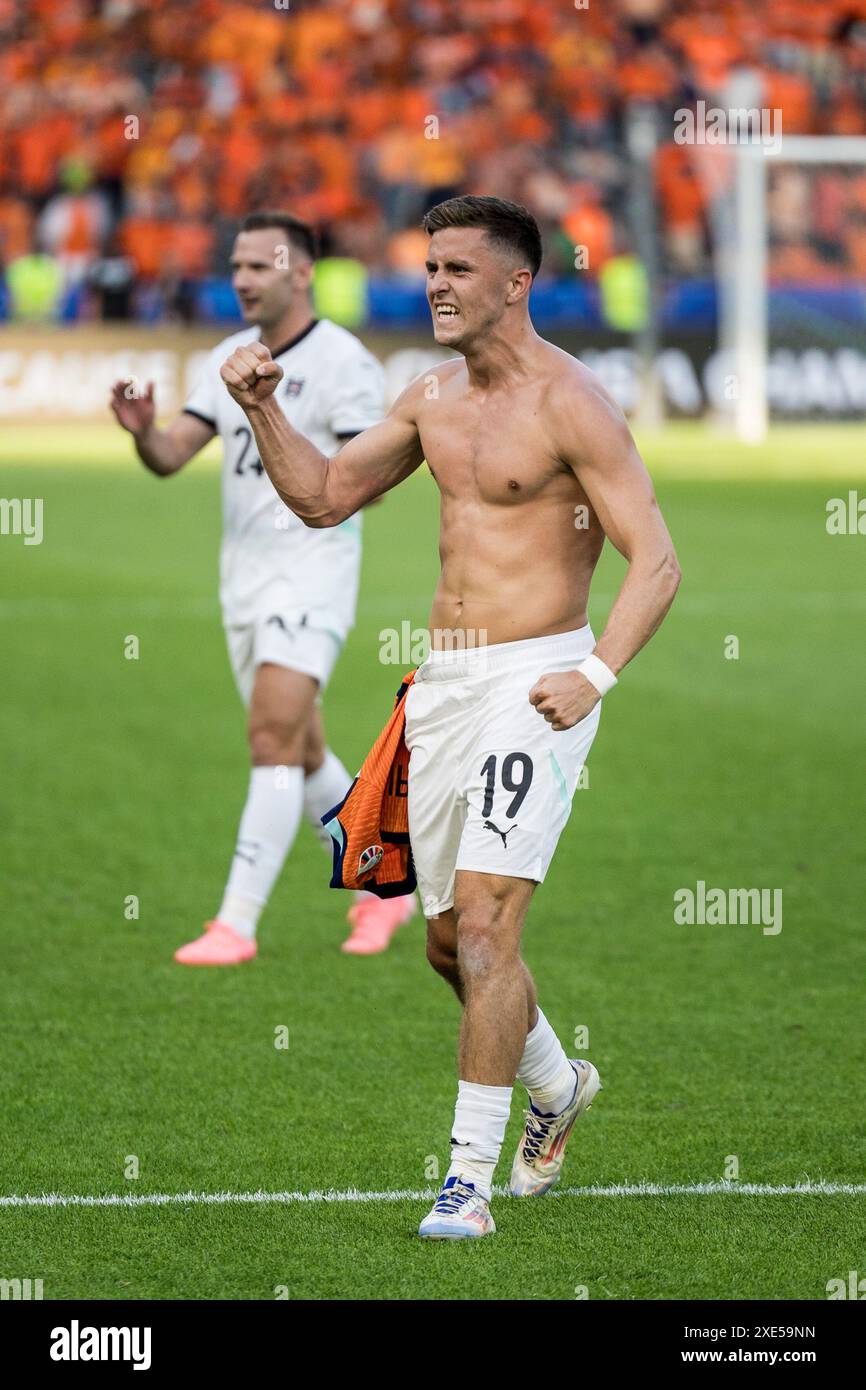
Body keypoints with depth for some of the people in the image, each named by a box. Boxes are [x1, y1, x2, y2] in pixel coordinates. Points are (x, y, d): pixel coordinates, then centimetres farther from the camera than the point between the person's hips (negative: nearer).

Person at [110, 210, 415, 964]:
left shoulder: (344, 361, -10)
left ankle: (237, 923, -18)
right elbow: (171, 456, 6)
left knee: (275, 740, -16)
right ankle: (381, 888, 30)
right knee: (302, 753, 14)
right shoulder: (231, 358, 11)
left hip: (313, 568, -8)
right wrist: (144, 429, -16)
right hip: (244, 570, 8)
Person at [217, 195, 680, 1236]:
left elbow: (655, 558, -14)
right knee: (449, 940, 14)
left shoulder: (570, 403, -11)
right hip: (444, 679, 8)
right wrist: (261, 408, 3)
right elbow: (322, 496, 18)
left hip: (533, 680, -8)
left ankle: (470, 1174, -13)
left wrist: (596, 675, -26)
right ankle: (556, 1084, 40)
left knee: (484, 923, -16)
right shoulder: (434, 397, 12)